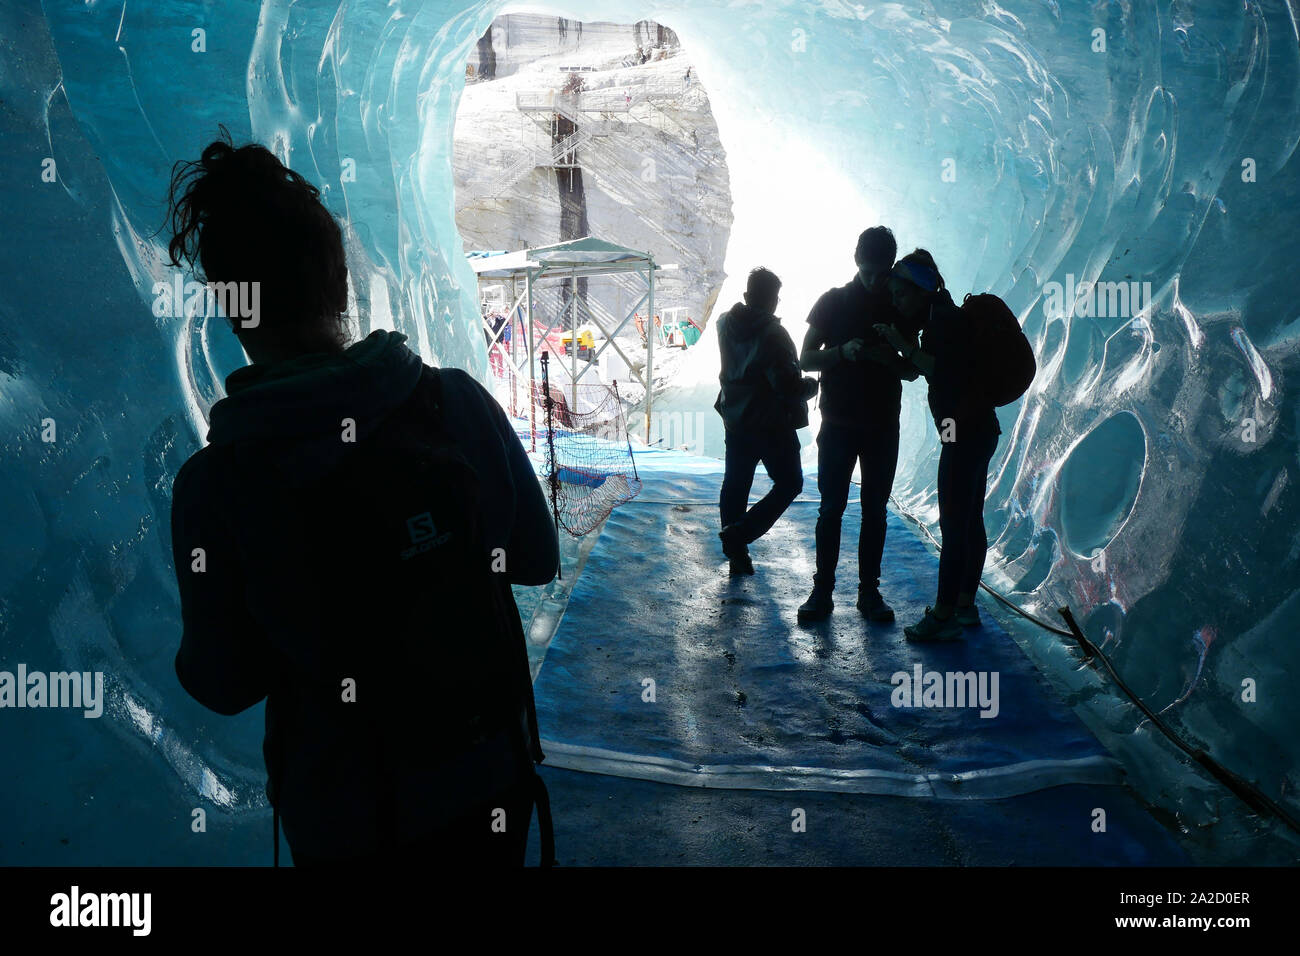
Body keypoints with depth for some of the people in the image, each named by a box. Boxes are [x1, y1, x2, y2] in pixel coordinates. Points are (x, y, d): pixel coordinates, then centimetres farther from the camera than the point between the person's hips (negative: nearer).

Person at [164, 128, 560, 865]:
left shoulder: (214, 484, -20)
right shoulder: (459, 402, -16)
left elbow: (223, 684, -9)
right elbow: (537, 559, -3)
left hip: (346, 813, -1)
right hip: (490, 779, 1)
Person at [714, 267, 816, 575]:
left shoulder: (726, 324, 1)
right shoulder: (773, 334, -21)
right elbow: (788, 385, -22)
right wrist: (812, 385, -2)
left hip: (735, 419, 7)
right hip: (771, 423, -7)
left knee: (735, 484, 15)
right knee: (789, 483, 6)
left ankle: (737, 555, 21)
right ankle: (738, 536, -5)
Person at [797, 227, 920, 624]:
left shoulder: (901, 308, 7)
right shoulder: (832, 301, 4)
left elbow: (912, 372, 9)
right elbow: (805, 359, 2)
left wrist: (889, 359, -14)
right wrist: (844, 352, -17)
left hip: (882, 426, 1)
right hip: (838, 423, -1)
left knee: (875, 510, 4)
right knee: (831, 508, -2)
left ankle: (869, 591, 11)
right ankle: (822, 591, 3)